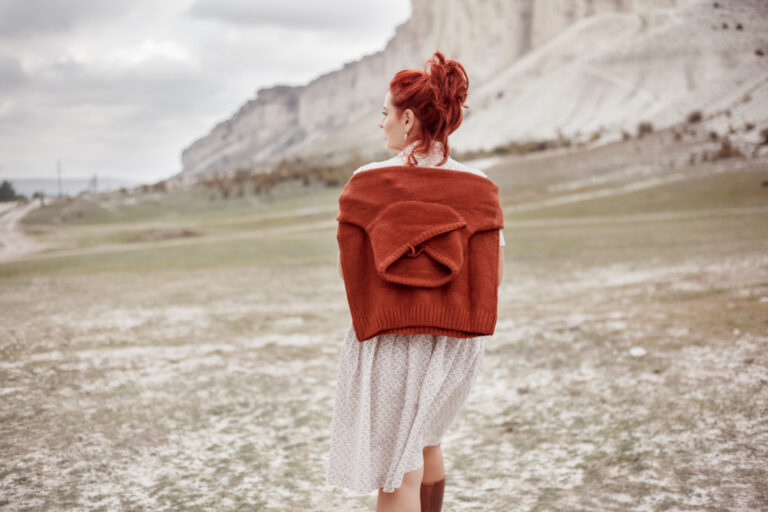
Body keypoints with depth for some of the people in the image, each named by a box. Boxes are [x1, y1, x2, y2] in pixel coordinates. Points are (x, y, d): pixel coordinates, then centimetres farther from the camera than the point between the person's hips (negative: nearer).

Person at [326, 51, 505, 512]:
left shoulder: (370, 180, -12)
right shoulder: (478, 185, -3)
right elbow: (495, 274, -1)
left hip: (391, 336, -4)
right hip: (457, 339, 4)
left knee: (398, 471, 6)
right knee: (425, 439, 30)